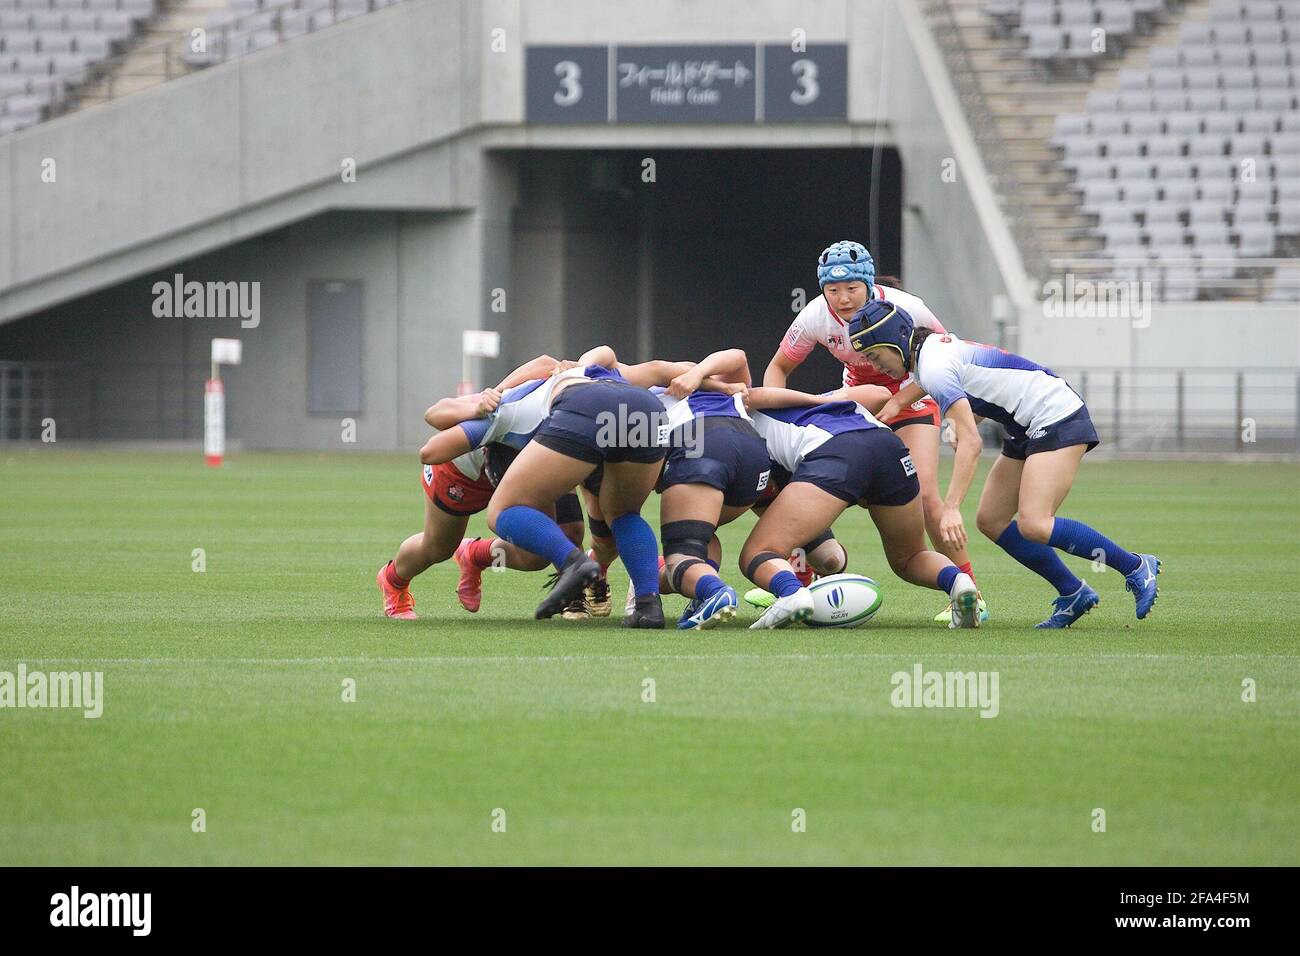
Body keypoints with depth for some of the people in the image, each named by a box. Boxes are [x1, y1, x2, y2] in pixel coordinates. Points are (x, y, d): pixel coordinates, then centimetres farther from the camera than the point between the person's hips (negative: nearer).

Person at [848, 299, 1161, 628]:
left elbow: (970, 442, -29)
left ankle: (1136, 567, -8)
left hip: (1058, 418, -11)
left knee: (1033, 525, -22)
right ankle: (1072, 594, 9)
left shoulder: (935, 369, -22)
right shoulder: (931, 344, 6)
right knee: (991, 520, 5)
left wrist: (951, 508, -34)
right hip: (1028, 428, 11)